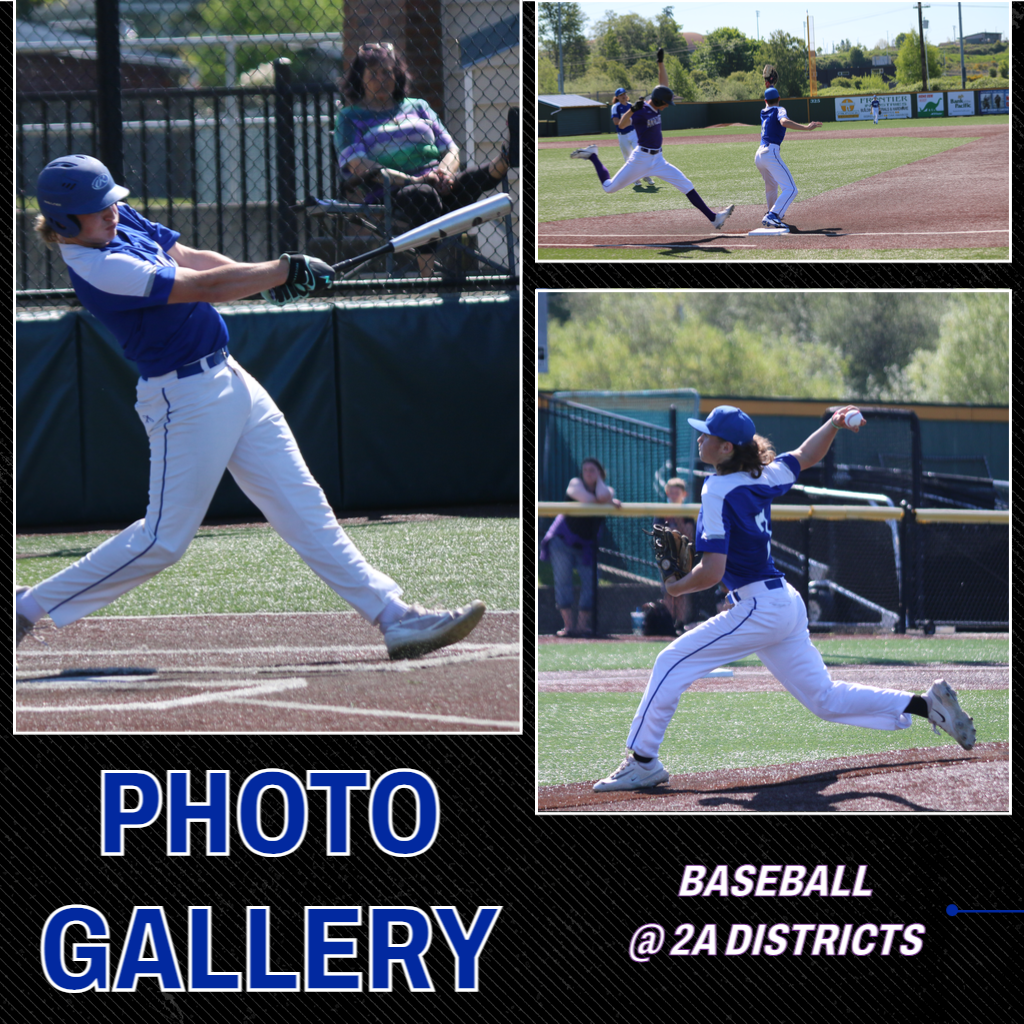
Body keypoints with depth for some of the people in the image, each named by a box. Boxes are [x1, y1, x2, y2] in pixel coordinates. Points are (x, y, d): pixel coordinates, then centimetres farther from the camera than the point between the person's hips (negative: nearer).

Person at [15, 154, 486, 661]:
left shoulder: (121, 221, 4)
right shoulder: (100, 270, -24)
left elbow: (189, 258, 7)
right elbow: (202, 287, -25)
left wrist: (267, 276, -8)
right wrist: (286, 270, -22)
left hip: (227, 378, 9)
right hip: (185, 399, -9)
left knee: (302, 505, 6)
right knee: (164, 539, -1)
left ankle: (395, 617, 6)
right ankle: (29, 607, 12)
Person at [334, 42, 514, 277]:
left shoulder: (418, 107, 27)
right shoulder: (349, 117, 14)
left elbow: (451, 149, 21)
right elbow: (358, 165, -2)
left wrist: (445, 172, -6)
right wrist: (410, 180, -15)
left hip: (435, 183, 5)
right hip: (390, 192, -5)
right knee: (422, 195, -40)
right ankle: (427, 279, -56)